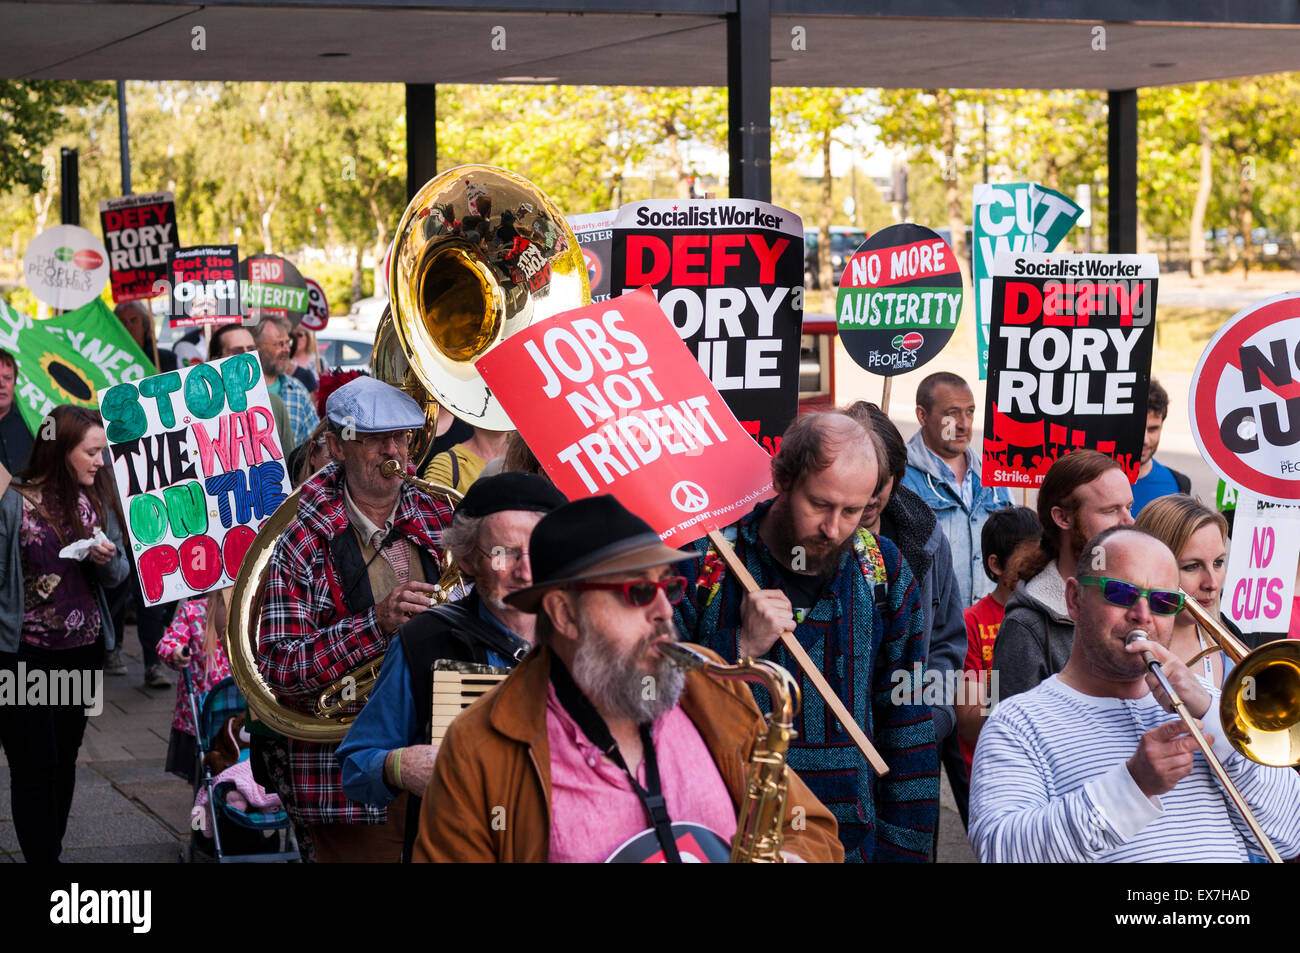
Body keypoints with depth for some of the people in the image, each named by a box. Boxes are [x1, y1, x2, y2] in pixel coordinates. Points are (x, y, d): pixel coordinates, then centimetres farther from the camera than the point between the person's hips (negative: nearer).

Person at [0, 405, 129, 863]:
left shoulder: (98, 500, 2)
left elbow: (117, 574, 8)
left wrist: (107, 559, -13)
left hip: (83, 650, 5)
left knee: (64, 760, 12)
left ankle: (51, 851, 23)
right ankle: (42, 858, 2)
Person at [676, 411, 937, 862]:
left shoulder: (885, 571, 1)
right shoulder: (703, 563, -9)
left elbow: (906, 728, 5)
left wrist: (901, 849, 1)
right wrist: (740, 649, -21)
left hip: (853, 842, 3)